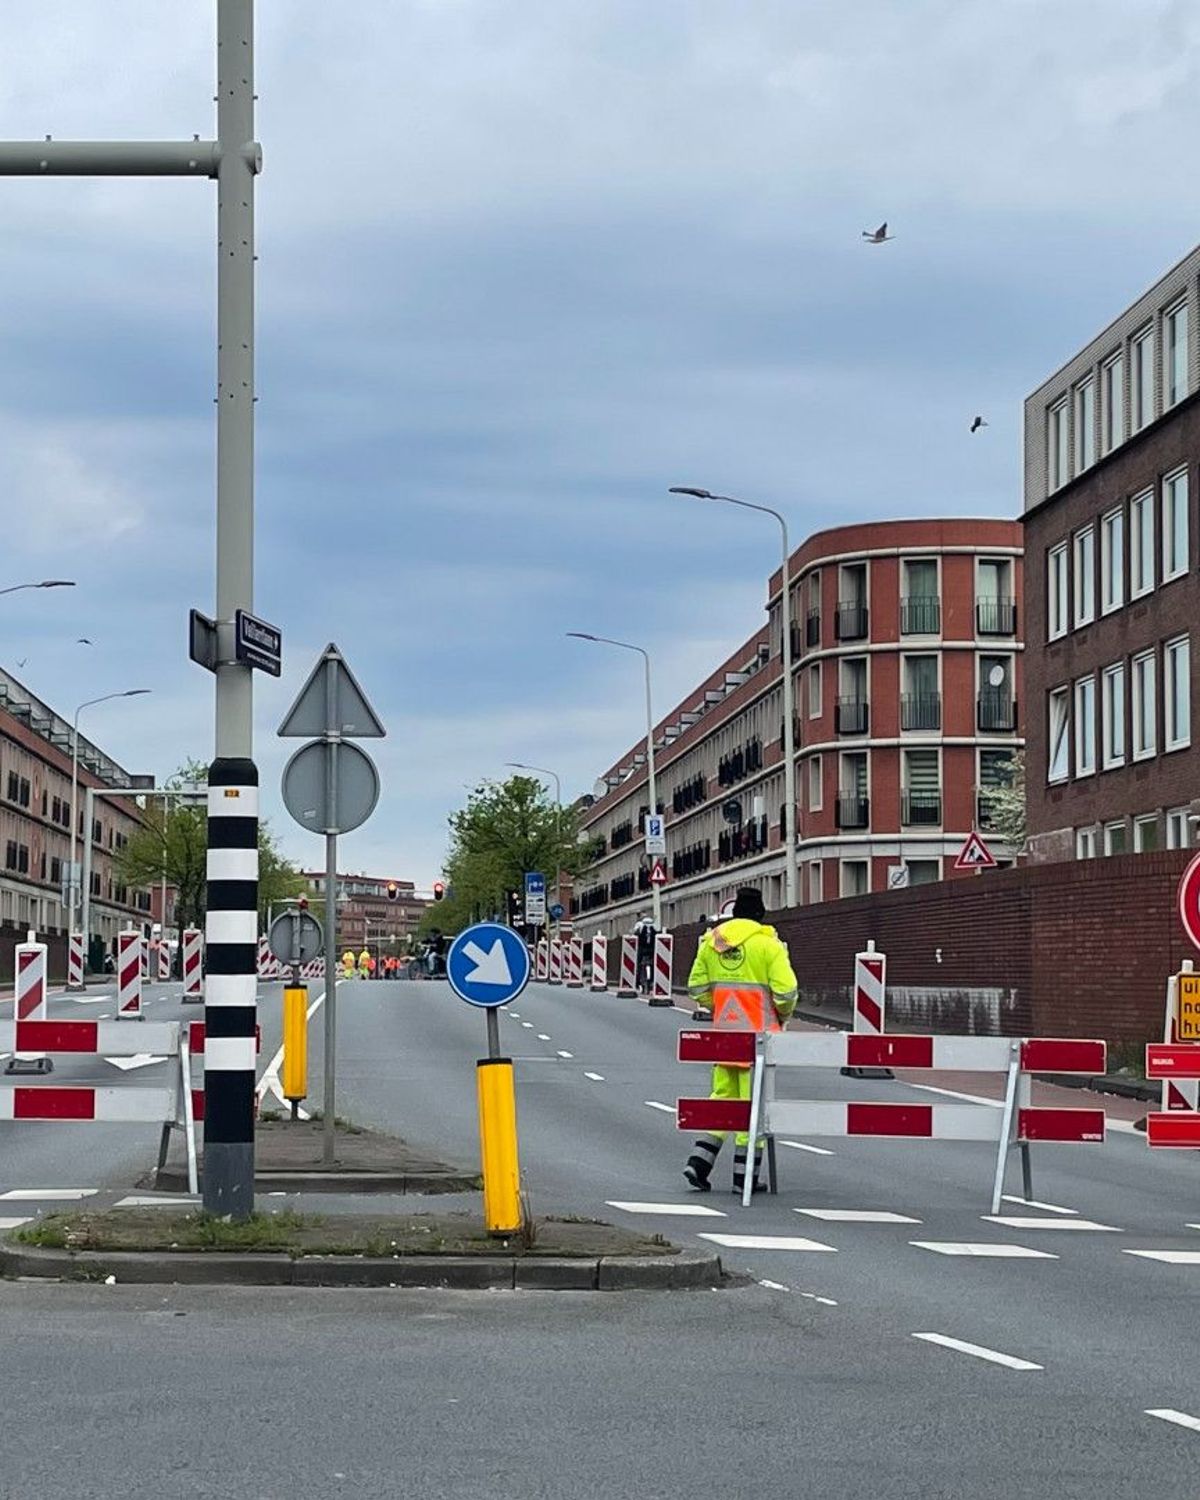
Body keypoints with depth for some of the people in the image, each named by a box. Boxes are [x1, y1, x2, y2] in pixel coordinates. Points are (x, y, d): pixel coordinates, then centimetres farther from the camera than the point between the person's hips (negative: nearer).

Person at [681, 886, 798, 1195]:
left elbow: (697, 987, 11)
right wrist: (783, 1016, 7)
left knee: (723, 1095, 15)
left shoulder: (712, 940, 8)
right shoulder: (767, 942, -8)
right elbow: (785, 990, -12)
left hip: (724, 1031, 5)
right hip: (759, 1032, -5)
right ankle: (744, 1175, 3)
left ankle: (699, 1160, 5)